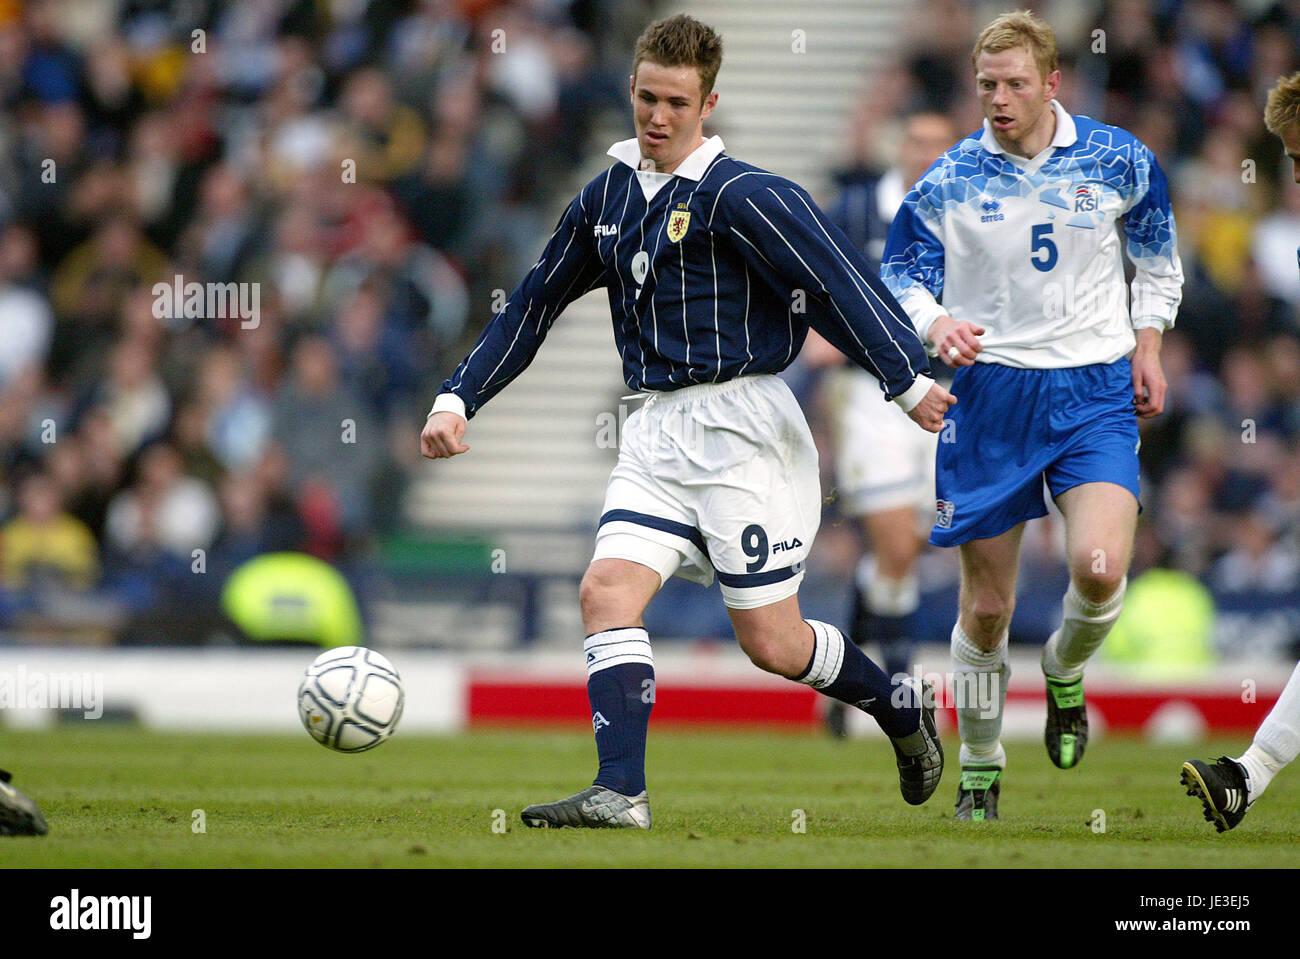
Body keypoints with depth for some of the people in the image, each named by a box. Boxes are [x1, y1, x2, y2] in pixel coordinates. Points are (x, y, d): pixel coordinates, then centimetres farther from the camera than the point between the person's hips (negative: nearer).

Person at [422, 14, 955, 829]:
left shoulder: (739, 195, -11)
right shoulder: (607, 199, 11)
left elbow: (837, 279, -17)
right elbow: (534, 305, 20)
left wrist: (908, 379, -25)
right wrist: (458, 399, 16)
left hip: (740, 428, -6)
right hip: (658, 433, 6)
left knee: (773, 643, -2)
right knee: (607, 593, -13)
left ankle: (901, 709, 24)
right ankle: (621, 794, -18)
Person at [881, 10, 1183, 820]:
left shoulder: (1119, 161, -1)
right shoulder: (949, 180, -3)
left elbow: (1157, 254, 16)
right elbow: (900, 273, 4)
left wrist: (1147, 344, 9)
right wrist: (934, 325, -17)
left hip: (1095, 390, 0)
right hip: (991, 390, 0)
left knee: (1099, 568, -21)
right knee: (986, 606, 2)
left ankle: (1066, 673, 13)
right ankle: (981, 768, 22)